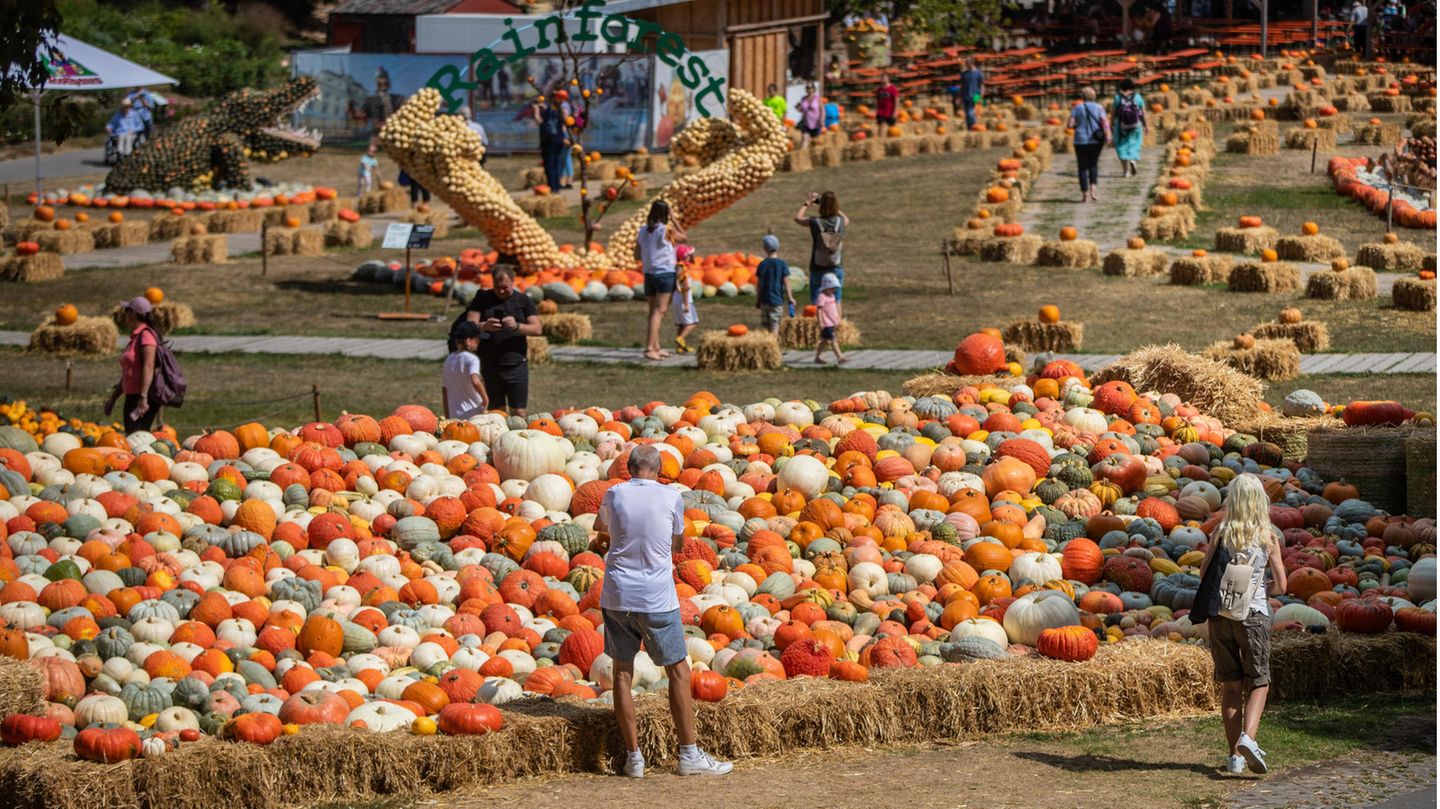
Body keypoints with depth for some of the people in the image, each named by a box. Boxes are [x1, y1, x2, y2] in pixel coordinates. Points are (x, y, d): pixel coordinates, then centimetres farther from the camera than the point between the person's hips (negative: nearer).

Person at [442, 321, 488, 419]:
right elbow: (475, 381, -30)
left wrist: (447, 418, 21)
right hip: (473, 414, -7)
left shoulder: (449, 360, 11)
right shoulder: (471, 359, -11)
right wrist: (485, 398, -15)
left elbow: (444, 390, 15)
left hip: (454, 415, 7)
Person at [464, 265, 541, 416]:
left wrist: (517, 326, -21)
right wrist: (484, 326, -25)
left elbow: (537, 329, -2)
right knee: (497, 412, 5)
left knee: (518, 413, -2)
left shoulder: (523, 300, 6)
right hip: (490, 366, 1)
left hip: (516, 365, -1)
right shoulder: (482, 298, 6)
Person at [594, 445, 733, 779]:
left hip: (617, 597, 2)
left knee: (622, 672, 9)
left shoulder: (614, 494, 1)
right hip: (657, 598, -2)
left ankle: (633, 757, 7)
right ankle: (689, 754, 7)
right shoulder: (671, 498, -3)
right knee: (678, 672, 8)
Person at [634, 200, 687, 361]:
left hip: (649, 273, 6)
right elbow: (683, 237, 8)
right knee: (659, 312, -8)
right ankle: (650, 348, -18)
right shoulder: (667, 230, -10)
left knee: (654, 312, 15)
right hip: (665, 273, -6)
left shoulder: (643, 231, 5)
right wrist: (673, 219, 9)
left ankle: (656, 348, 20)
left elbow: (637, 256, 9)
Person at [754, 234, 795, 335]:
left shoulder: (762, 265, -3)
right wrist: (790, 298, 4)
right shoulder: (782, 264, -6)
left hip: (764, 300, 1)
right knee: (775, 325, 1)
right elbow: (786, 282, -5)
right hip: (777, 300, -1)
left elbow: (758, 284, 0)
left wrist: (757, 300, 10)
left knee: (765, 325, 11)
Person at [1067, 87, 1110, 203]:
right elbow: (1105, 123, -12)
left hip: (1081, 141, -1)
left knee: (1083, 168, 9)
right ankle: (1092, 192, 3)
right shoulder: (1098, 108, 0)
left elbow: (1070, 125, -6)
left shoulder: (1076, 108, -1)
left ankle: (1085, 196, 5)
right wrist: (1107, 137, -15)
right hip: (1096, 141, 1)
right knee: (1093, 165, 18)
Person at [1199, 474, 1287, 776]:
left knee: (1230, 686, 10)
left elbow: (1204, 573, 0)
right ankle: (1248, 737, -17)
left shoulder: (1221, 532, -2)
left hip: (1220, 613, 2)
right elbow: (1281, 585, -1)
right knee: (1258, 683, 8)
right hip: (1254, 614, -2)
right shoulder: (1268, 536, -4)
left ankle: (1235, 754, 11)